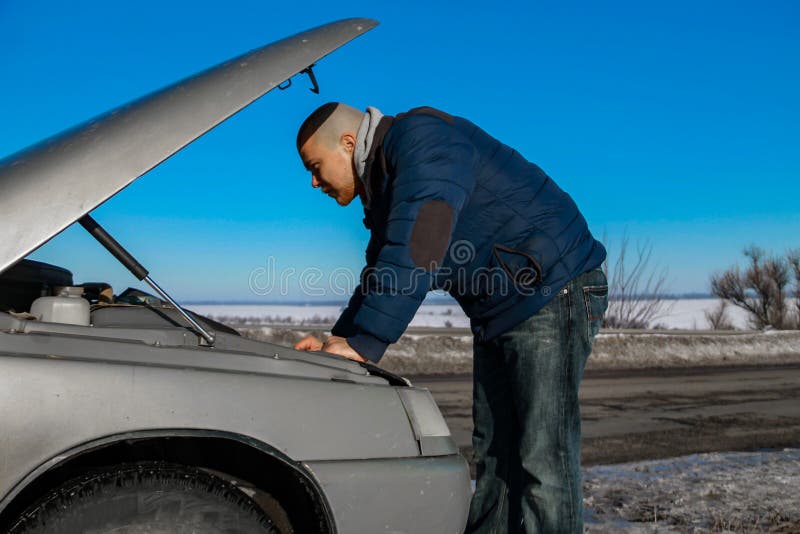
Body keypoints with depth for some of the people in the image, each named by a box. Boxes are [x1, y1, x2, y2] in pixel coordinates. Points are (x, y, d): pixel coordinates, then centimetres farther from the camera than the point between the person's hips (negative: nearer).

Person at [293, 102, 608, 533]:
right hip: (497, 312, 10)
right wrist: (338, 339, 4)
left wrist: (364, 344, -28)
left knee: (543, 461, -10)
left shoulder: (423, 140, -17)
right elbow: (380, 274, 18)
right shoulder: (384, 184, 15)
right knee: (493, 457, 12)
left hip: (552, 292, -10)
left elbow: (415, 250, -29)